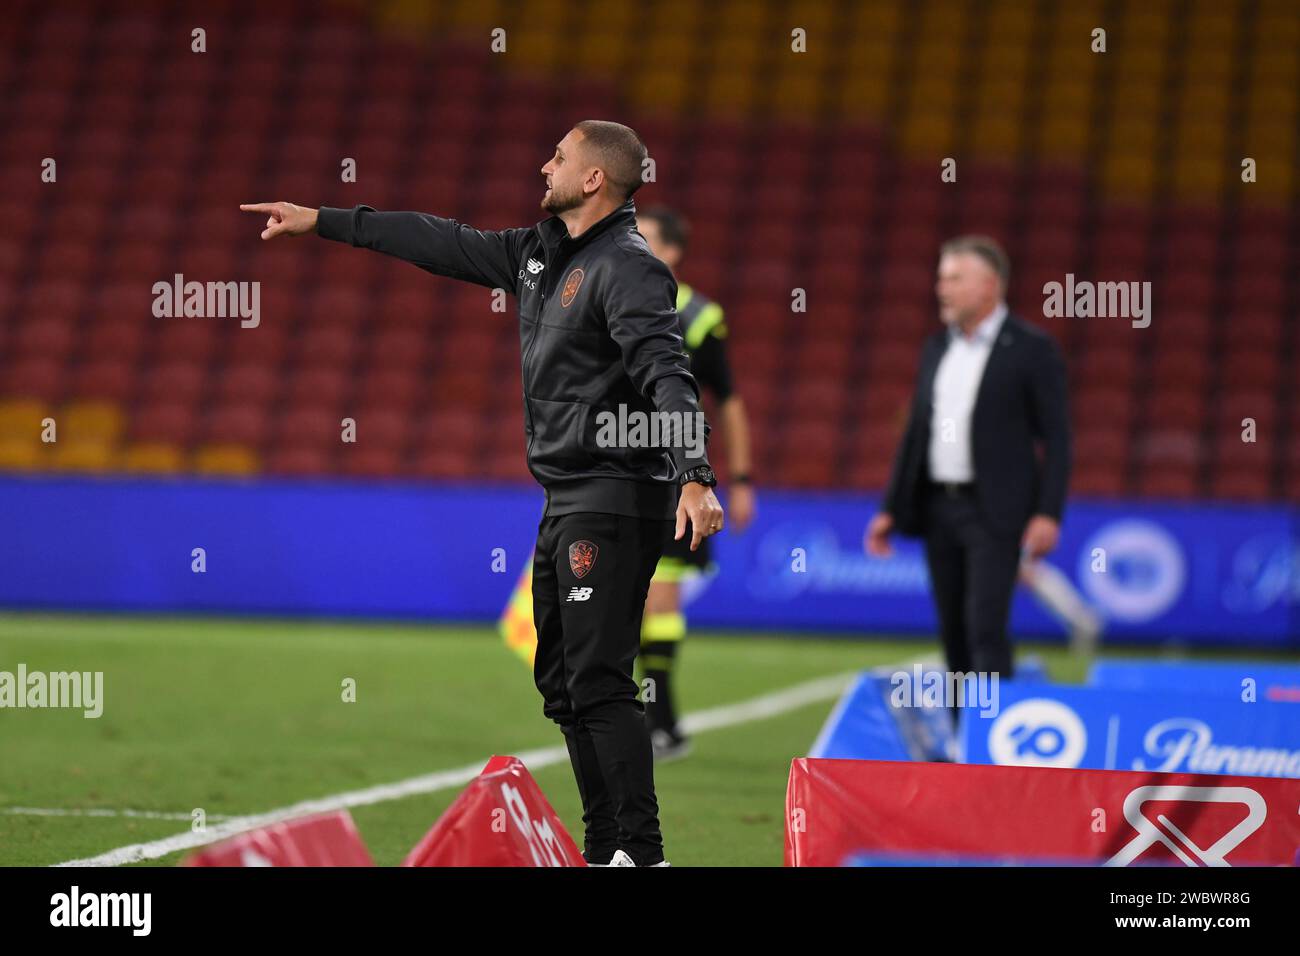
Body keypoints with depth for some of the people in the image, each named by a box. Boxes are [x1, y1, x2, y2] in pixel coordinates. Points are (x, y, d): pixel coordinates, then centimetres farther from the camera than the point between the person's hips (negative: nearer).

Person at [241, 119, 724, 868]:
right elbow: (443, 245, 23)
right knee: (562, 682, 12)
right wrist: (321, 221, 26)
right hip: (565, 501, 10)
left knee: (599, 681, -15)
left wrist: (694, 477, -39)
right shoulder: (541, 253, 15)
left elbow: (668, 374, -26)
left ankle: (643, 852, -14)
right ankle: (605, 850, 16)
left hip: (613, 503, -10)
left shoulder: (627, 269, -14)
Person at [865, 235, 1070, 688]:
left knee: (986, 628, -14)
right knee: (953, 631, 8)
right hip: (937, 506, 6)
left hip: (994, 512, -6)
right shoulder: (936, 347, 13)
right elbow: (916, 432, 17)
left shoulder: (1031, 348, -6)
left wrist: (1048, 513, -17)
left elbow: (1056, 438, -8)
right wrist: (889, 509, 13)